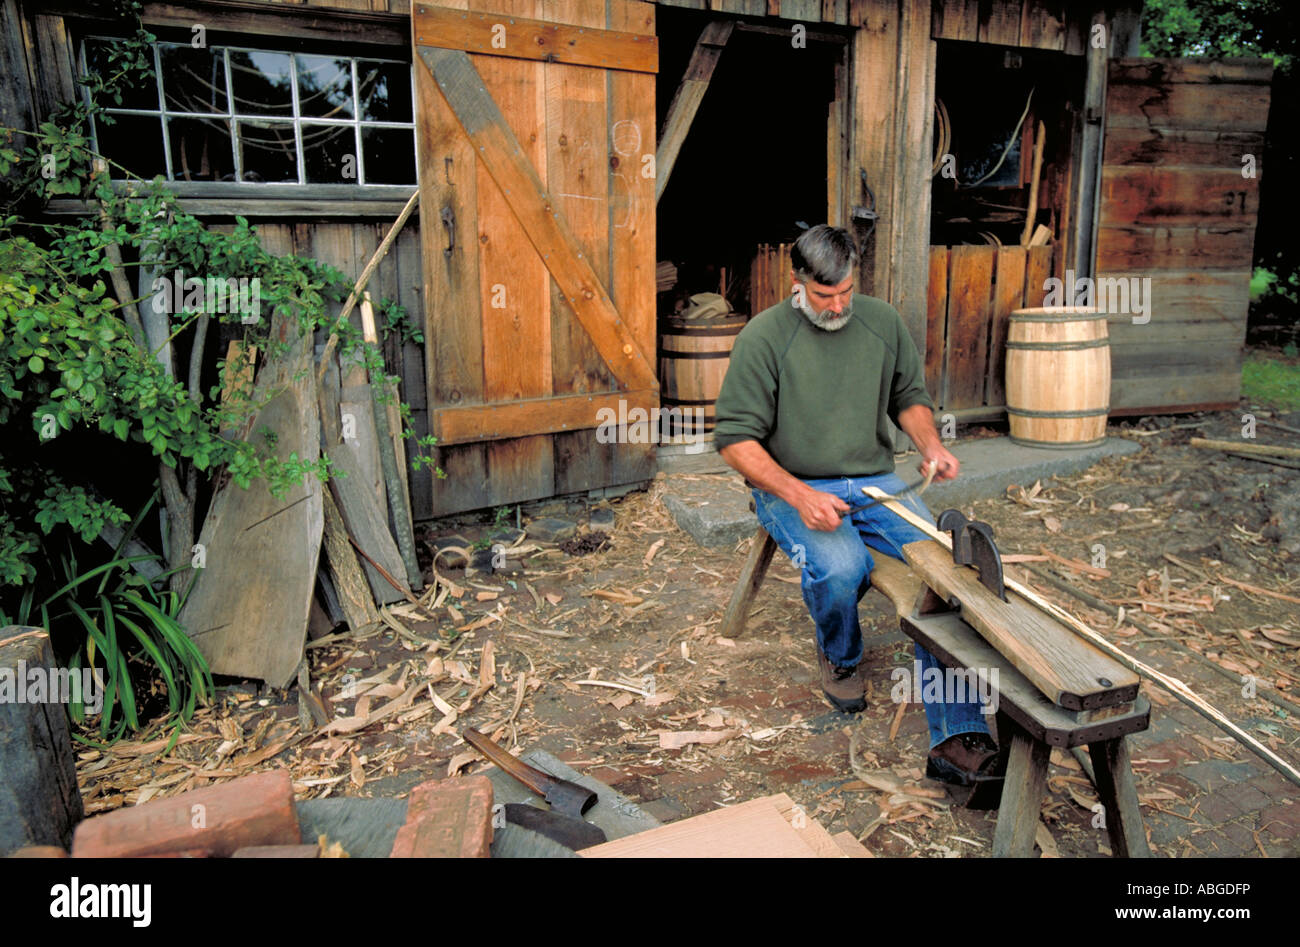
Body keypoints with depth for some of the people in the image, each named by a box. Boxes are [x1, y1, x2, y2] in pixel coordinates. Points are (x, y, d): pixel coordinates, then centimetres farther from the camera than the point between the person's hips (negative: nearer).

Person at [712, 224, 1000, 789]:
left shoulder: (883, 321, 7)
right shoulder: (764, 336, -8)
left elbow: (909, 395, 21)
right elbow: (736, 438, -10)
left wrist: (930, 445, -1)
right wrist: (799, 496, -22)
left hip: (876, 482, 4)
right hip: (793, 489, -3)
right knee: (841, 568, -33)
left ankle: (956, 741, -19)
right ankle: (839, 656, 6)